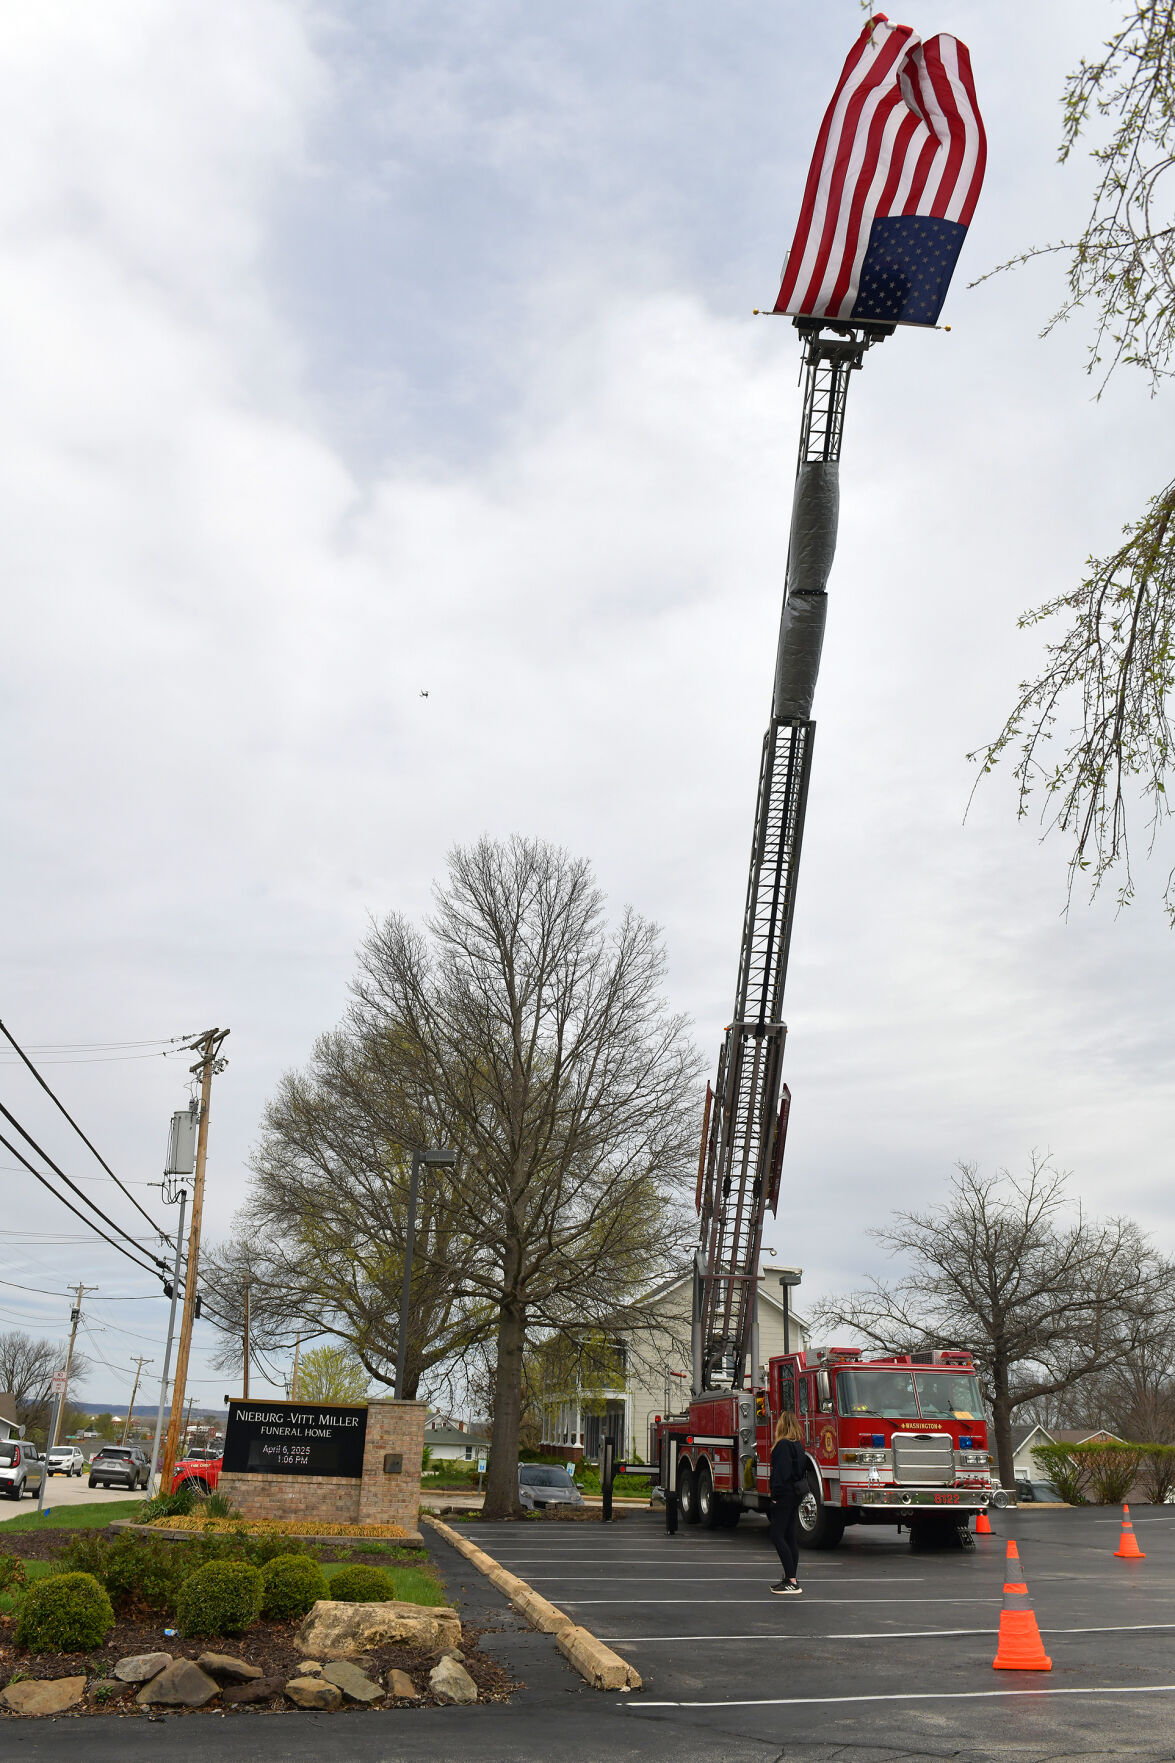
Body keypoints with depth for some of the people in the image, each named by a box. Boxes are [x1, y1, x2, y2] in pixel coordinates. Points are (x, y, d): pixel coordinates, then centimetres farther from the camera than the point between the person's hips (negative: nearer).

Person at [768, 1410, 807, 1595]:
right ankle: (790, 1579, 15)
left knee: (777, 1535, -7)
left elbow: (781, 1472, -20)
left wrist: (775, 1495, -17)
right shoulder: (799, 1444, 12)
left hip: (785, 1494, -9)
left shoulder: (783, 1445, -15)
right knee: (791, 1536, 12)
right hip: (798, 1492, 9)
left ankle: (792, 1582, -12)